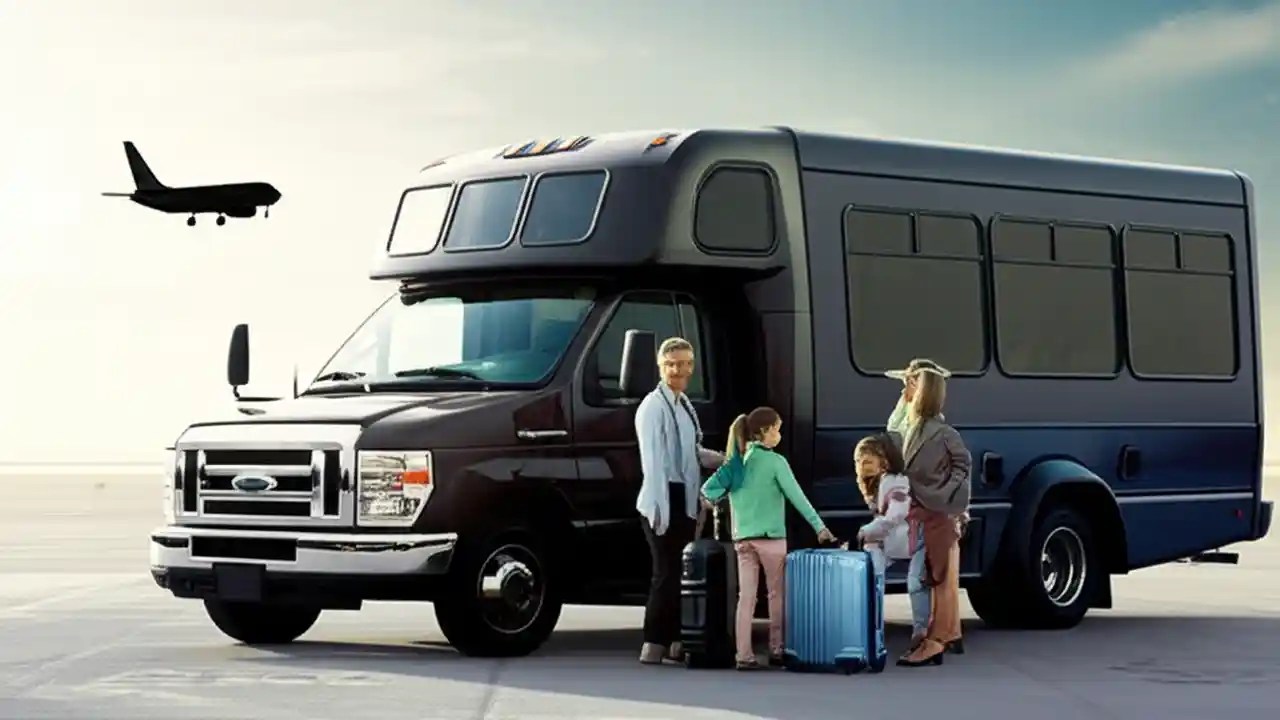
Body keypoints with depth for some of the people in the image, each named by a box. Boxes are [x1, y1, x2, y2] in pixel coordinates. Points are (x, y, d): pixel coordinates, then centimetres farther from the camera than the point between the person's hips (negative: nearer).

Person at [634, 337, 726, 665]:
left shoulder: (683, 404, 16)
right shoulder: (654, 406, -12)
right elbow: (653, 461, -18)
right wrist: (659, 509, -22)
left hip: (685, 500, 9)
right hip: (665, 500, -9)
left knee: (684, 570, 11)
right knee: (667, 572, -9)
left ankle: (676, 640, 17)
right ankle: (654, 645, -7)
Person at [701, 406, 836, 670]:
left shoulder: (737, 461, 8)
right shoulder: (775, 461, -7)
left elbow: (707, 488, 2)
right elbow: (797, 497, -9)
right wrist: (819, 527, -6)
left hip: (742, 538, 4)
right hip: (770, 537, -4)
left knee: (746, 597, 1)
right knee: (776, 594, 9)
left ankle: (744, 656, -4)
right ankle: (776, 650, 15)